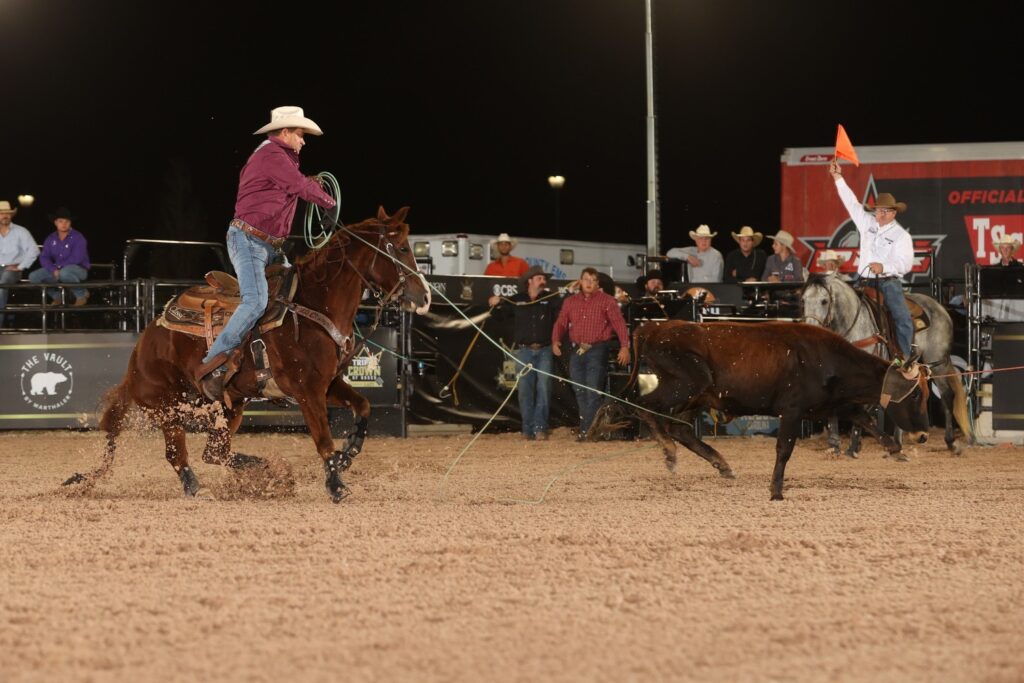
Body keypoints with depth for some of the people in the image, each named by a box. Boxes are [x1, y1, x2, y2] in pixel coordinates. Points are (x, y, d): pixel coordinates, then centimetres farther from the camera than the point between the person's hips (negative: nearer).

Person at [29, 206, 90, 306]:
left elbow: (76, 258, -21)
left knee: (65, 272, -42)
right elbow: (44, 257, -2)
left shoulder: (78, 237, -11)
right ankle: (56, 296, 8)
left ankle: (82, 294, -14)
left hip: (78, 270, -6)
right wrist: (53, 270, -20)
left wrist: (59, 268, -19)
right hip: (56, 271, 6)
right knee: (33, 276, -12)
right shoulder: (51, 239, 6)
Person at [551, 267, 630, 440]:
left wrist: (624, 346, -18)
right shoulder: (570, 302, 15)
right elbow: (561, 323, 12)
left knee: (593, 392, -10)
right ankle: (586, 429, 13)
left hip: (597, 351, -5)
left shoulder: (607, 301, 1)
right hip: (577, 351, 5)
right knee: (580, 393, 7)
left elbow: (619, 323, -6)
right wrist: (555, 341, -7)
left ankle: (587, 430, -11)